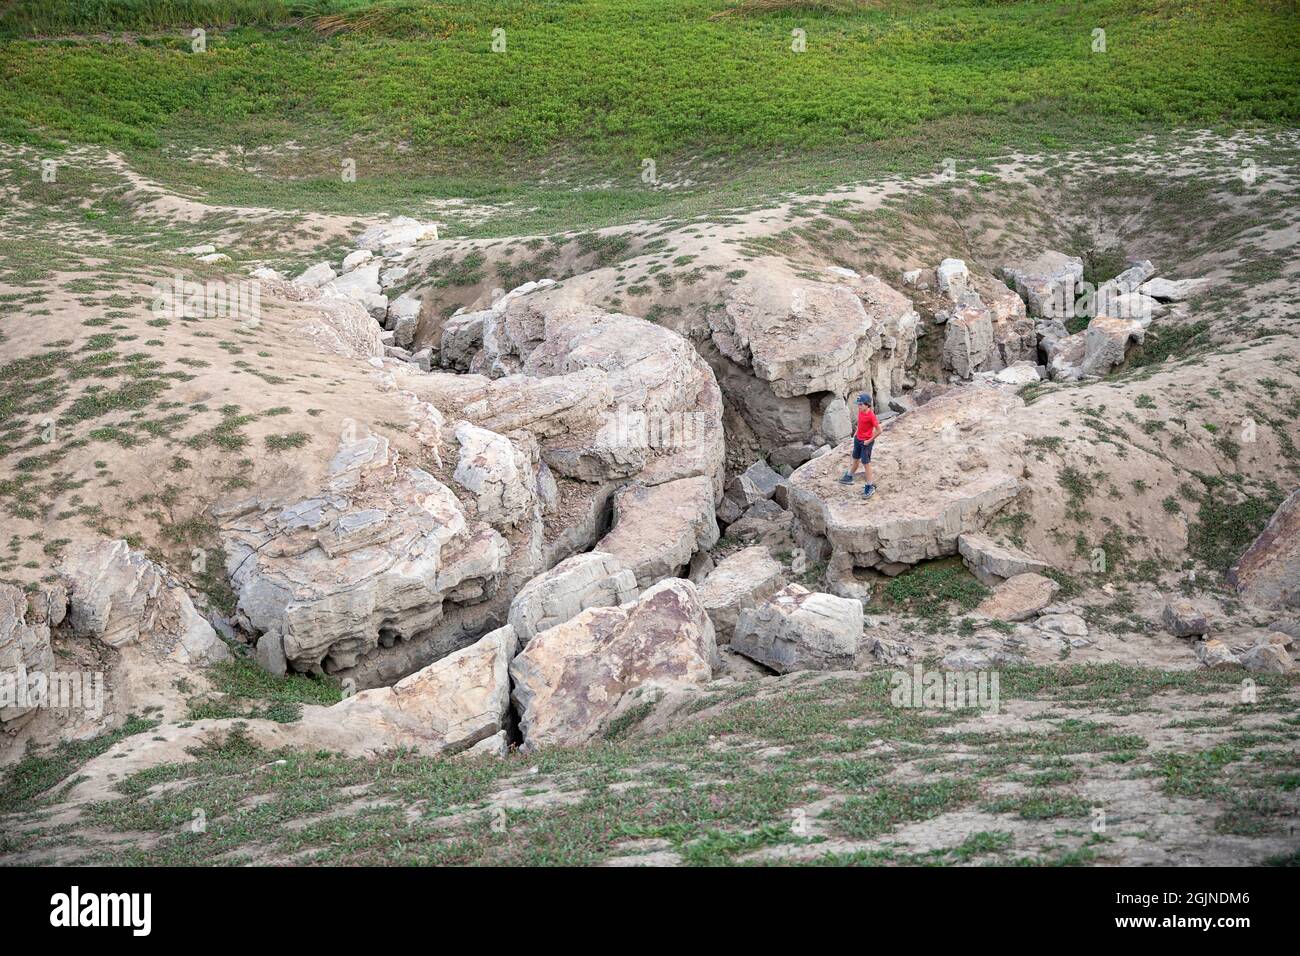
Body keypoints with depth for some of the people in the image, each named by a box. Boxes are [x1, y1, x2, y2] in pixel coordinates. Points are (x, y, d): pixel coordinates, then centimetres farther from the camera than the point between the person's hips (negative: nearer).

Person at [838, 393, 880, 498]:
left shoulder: (871, 416, -26)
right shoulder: (860, 412, -2)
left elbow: (879, 430, -23)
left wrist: (869, 440, -17)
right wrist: (856, 432, 10)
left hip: (866, 442, -8)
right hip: (858, 439, 8)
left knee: (866, 463, -5)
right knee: (856, 459, 25)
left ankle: (870, 487, 2)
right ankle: (849, 477, 44)